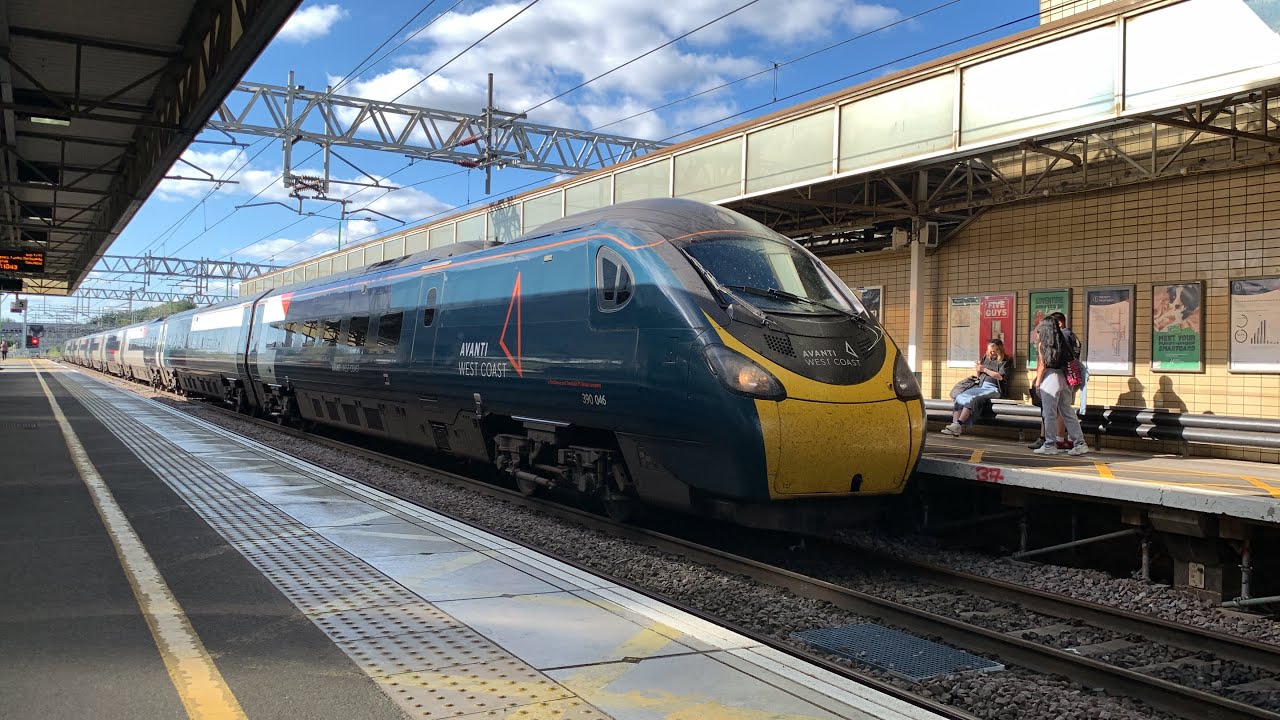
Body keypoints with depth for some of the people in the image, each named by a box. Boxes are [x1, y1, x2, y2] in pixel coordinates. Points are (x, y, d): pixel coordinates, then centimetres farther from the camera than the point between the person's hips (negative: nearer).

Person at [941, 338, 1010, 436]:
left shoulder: (1005, 361, 4)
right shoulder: (986, 357, 23)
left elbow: (1000, 376, -9)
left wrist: (984, 369, -8)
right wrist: (977, 370, 4)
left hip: (993, 388, -6)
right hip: (979, 386, 6)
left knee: (971, 399, -33)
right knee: (960, 397, -22)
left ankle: (958, 424, -37)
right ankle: (954, 425, -35)